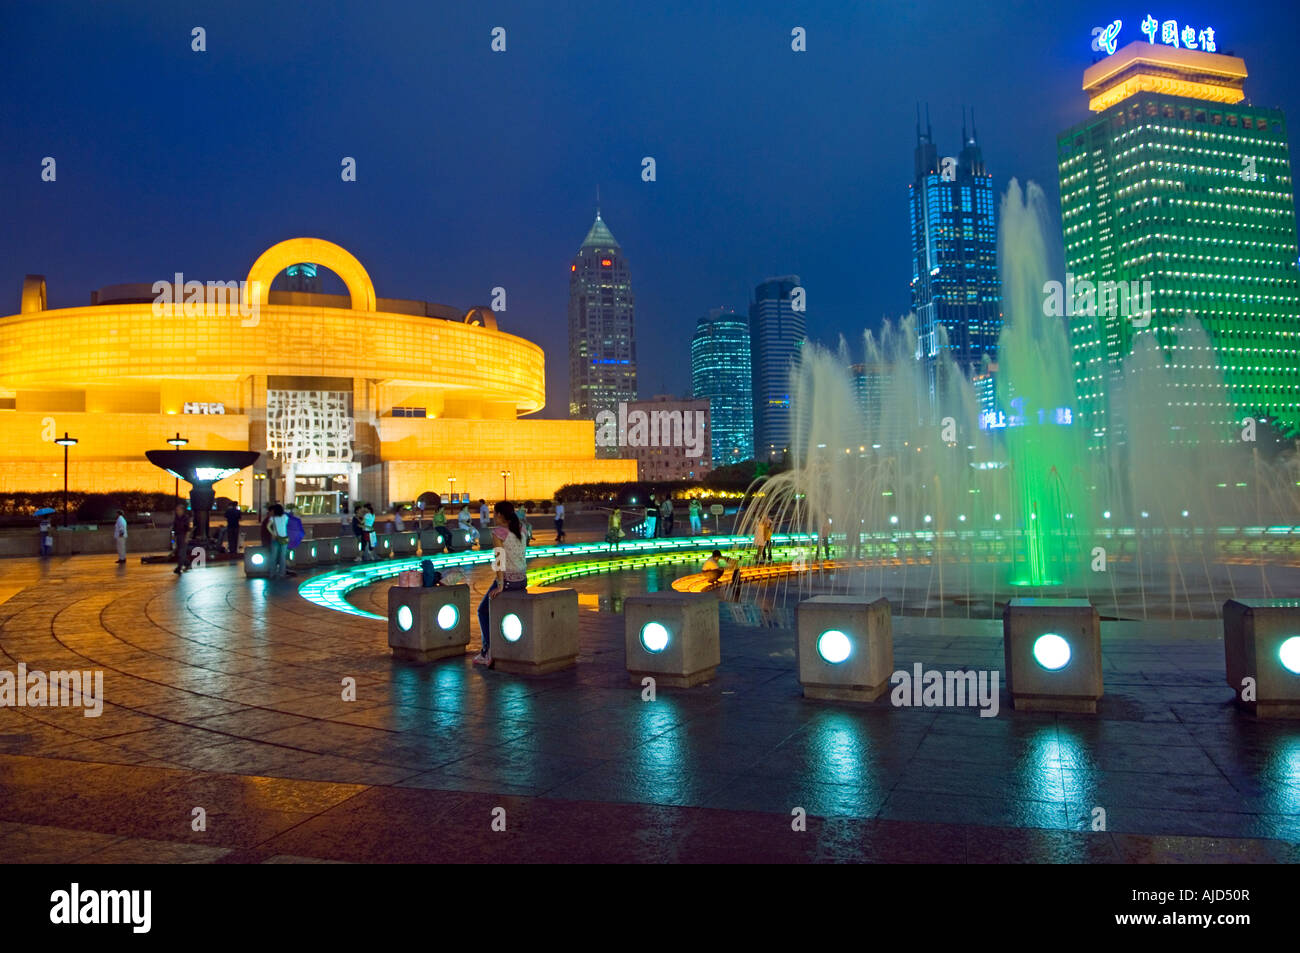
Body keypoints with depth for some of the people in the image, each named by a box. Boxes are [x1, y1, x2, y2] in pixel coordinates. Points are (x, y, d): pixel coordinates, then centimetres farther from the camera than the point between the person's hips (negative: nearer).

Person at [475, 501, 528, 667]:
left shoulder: (498, 532, -15)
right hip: (523, 580, 7)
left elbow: (499, 559, -21)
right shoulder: (520, 527, 3)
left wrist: (499, 586, -20)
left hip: (507, 580, -7)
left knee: (483, 611, 15)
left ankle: (488, 652, 8)